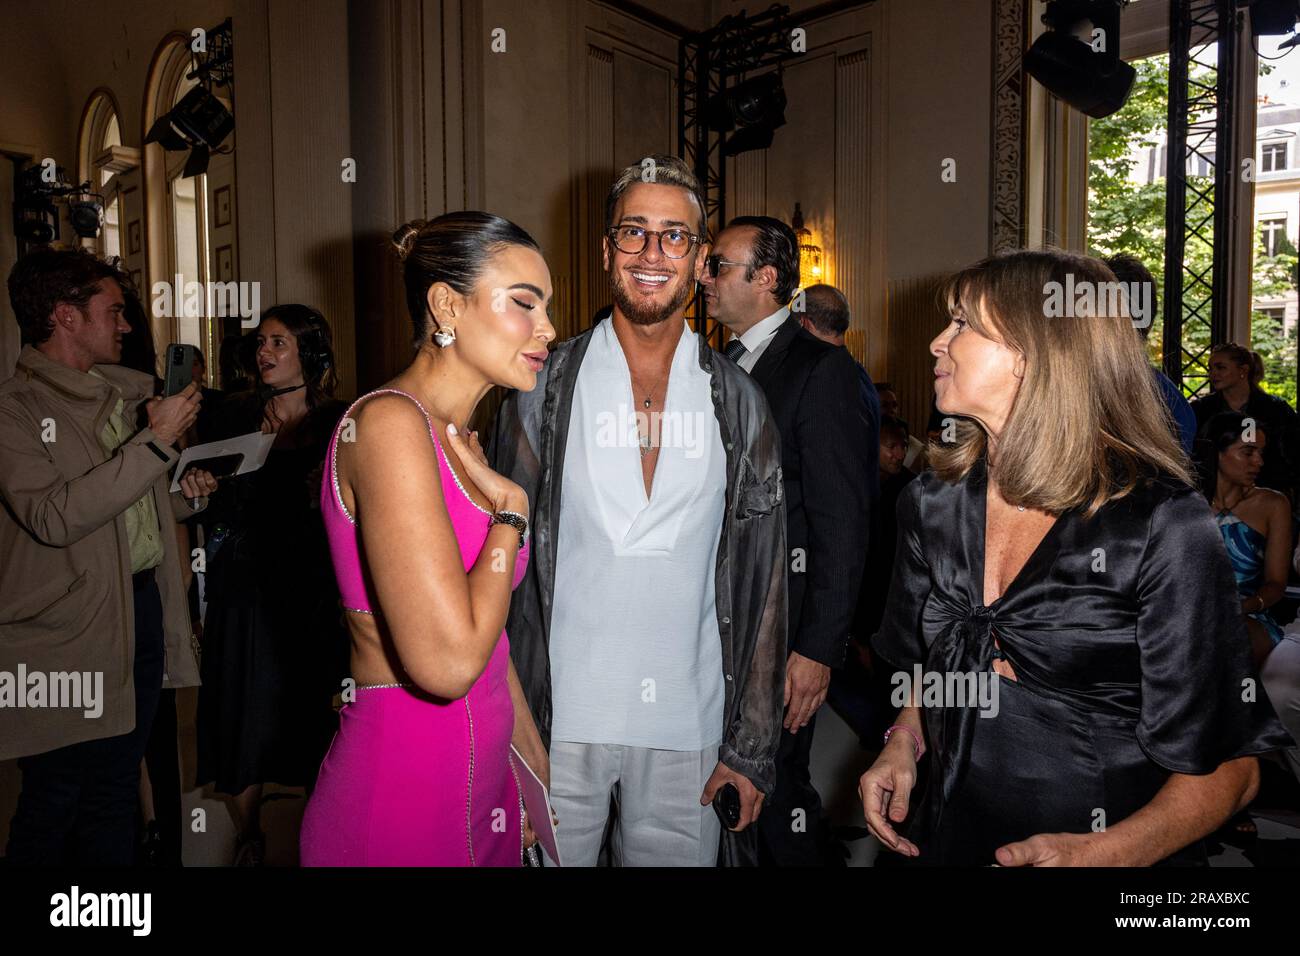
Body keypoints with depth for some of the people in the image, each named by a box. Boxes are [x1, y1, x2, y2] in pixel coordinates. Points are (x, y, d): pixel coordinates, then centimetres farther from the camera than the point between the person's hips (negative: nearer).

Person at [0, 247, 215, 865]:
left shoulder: (124, 392, 12)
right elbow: (53, 517, -22)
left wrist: (182, 498, 3)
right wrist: (157, 440, -22)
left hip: (144, 605, 7)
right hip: (66, 634, -7)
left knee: (116, 791, 16)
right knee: (56, 799, 4)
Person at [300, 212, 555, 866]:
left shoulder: (459, 441, 9)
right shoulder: (390, 422, -19)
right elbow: (446, 661, -28)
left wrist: (540, 769, 16)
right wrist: (512, 509, -15)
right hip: (401, 794, -9)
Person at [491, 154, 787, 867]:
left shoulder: (739, 404, 2)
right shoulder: (544, 387, -1)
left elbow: (763, 585, 2)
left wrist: (752, 748, 1)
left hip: (688, 725, 1)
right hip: (557, 719, -1)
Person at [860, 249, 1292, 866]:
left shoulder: (1165, 525, -18)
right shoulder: (933, 503, -4)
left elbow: (1225, 766, -14)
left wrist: (1107, 851, -27)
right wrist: (905, 740, -6)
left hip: (1114, 848, -4)